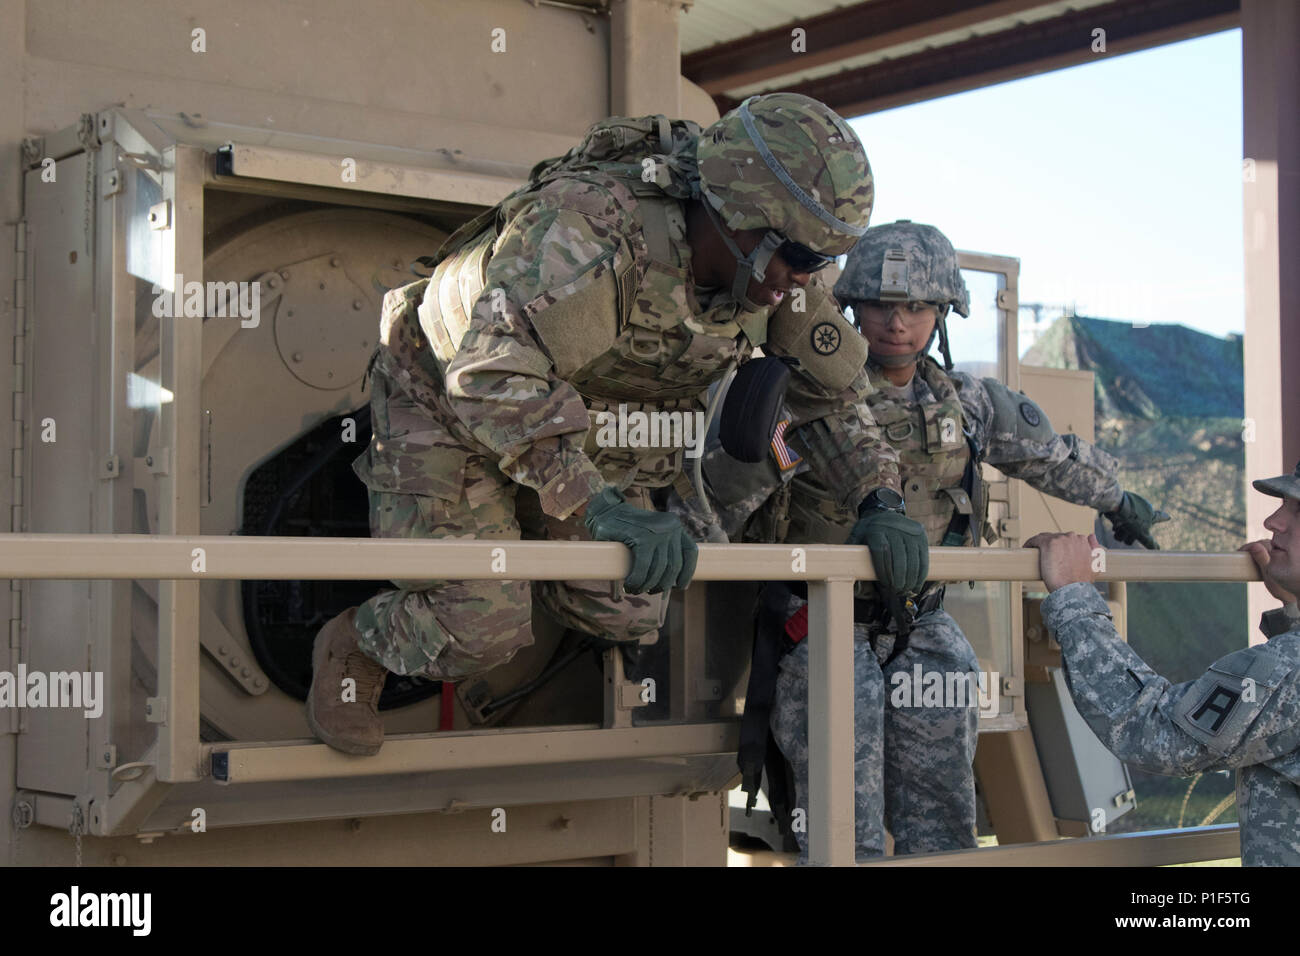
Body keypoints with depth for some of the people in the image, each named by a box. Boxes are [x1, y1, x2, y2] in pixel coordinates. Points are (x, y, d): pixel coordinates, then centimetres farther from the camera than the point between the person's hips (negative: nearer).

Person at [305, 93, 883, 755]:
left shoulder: (761, 269, -14)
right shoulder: (592, 230, -39)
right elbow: (491, 375, -47)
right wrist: (594, 504, -52)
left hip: (582, 429, 7)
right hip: (448, 400, -7)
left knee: (627, 613, -2)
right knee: (480, 630, -17)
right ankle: (349, 650, 15)